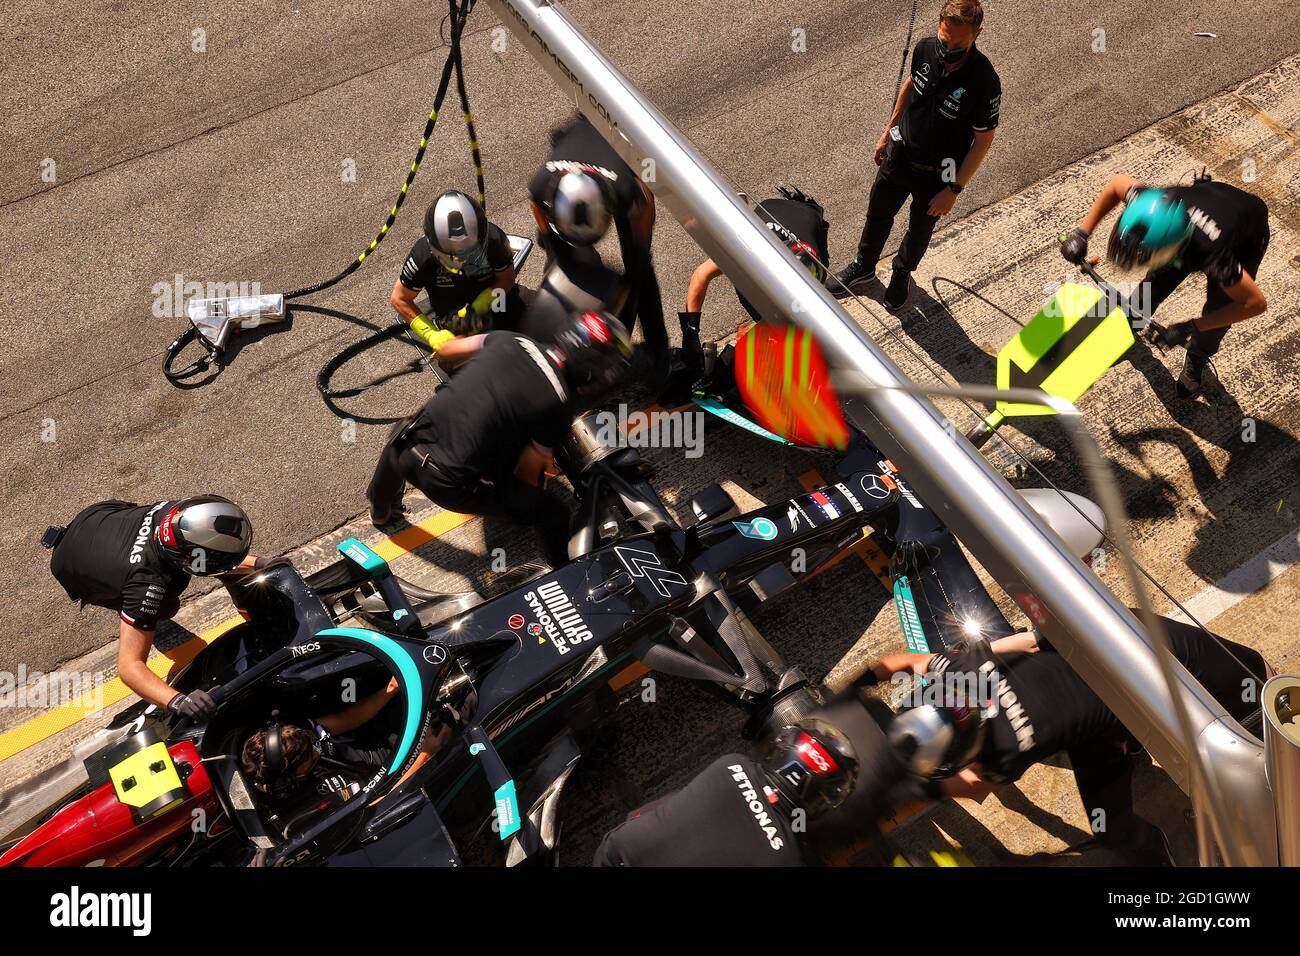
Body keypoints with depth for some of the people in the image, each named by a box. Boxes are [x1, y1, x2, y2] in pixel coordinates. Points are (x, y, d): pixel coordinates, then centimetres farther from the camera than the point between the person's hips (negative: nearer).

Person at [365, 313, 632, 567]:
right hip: (452, 487, -6)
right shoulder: (558, 404, -12)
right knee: (553, 513, 10)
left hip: (408, 452, 6)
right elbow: (527, 472, -2)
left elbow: (443, 350, 17)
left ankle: (380, 508, 70)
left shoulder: (510, 340, 0)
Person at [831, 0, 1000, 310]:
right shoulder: (925, 49, -17)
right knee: (878, 213, 22)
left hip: (937, 173, -4)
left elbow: (983, 140, -19)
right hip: (900, 154, 4)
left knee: (920, 229, 21)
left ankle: (902, 273, 51)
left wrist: (954, 189, -18)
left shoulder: (984, 81, -30)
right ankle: (863, 268, 49)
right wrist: (888, 131, 12)